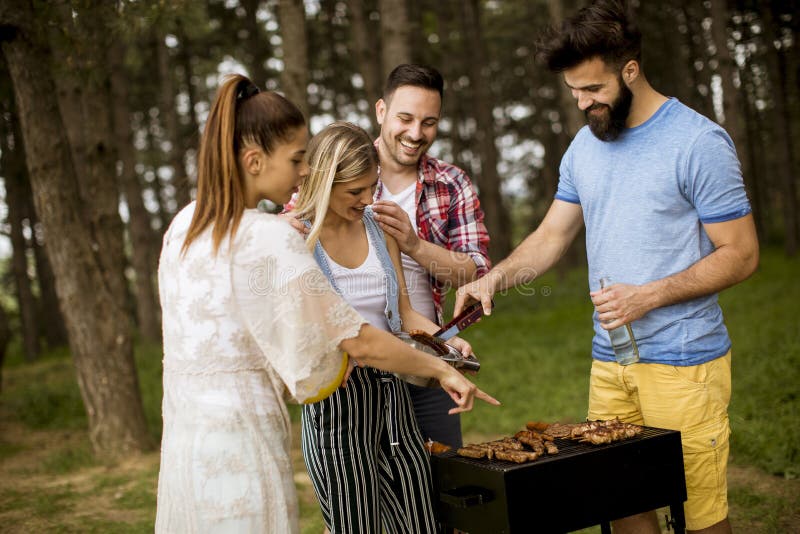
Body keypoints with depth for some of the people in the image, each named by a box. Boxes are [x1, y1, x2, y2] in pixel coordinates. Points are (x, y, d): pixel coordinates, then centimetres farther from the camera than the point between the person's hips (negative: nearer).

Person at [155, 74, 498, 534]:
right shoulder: (270, 239, -17)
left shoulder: (183, 227, 5)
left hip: (182, 436, 8)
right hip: (242, 440, -8)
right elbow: (360, 343, -16)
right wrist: (441, 369, -5)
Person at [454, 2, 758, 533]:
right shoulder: (585, 145, 10)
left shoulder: (699, 143, -10)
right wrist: (496, 277, -3)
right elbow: (551, 236, 15)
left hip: (683, 363, -6)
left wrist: (648, 296, -18)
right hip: (609, 359, 6)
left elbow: (741, 254, -10)